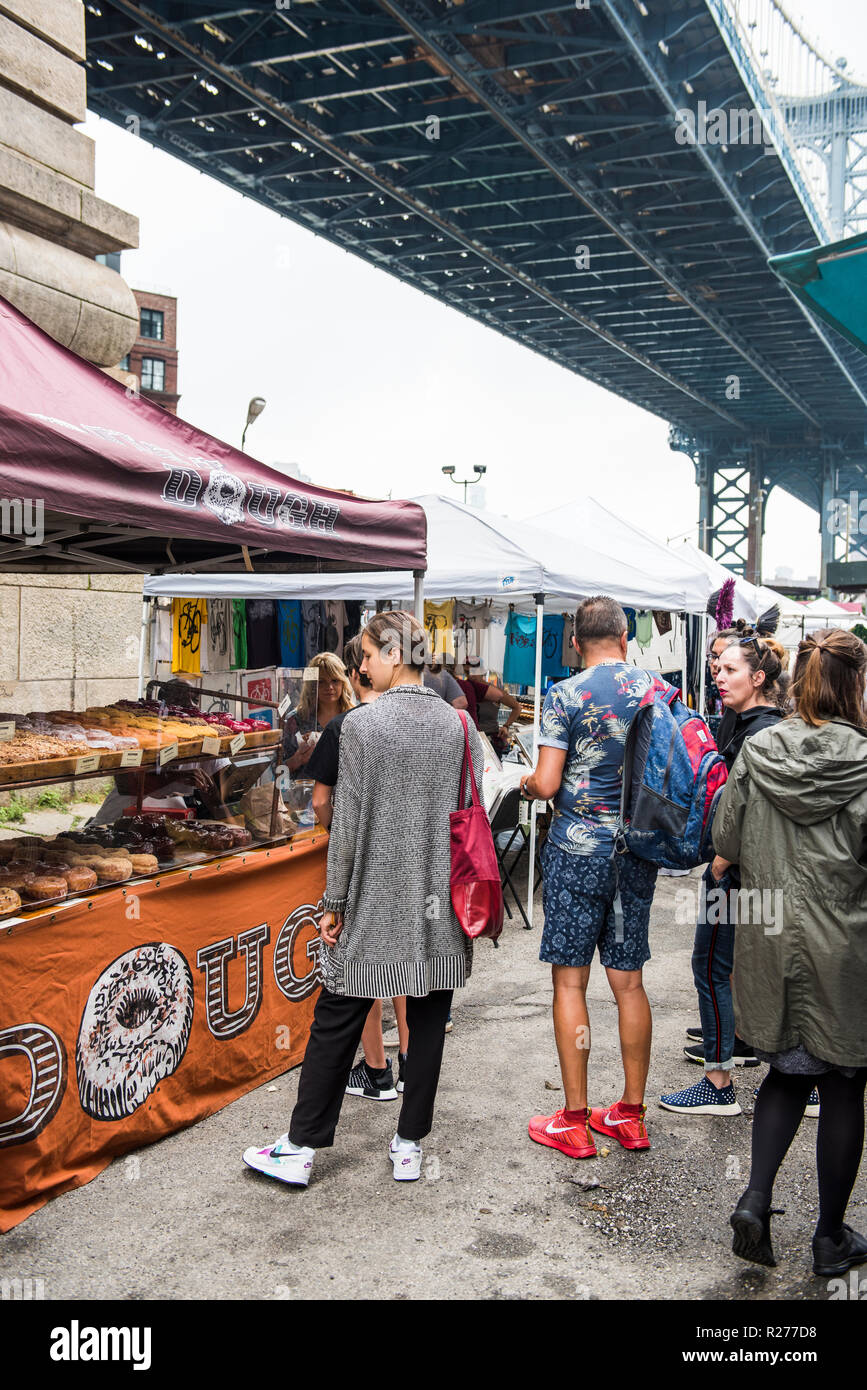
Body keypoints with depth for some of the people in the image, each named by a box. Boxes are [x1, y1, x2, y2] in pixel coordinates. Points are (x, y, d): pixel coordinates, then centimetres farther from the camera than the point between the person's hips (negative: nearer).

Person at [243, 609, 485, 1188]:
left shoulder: (362, 725, -10)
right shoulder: (461, 725, 1)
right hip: (442, 904, 4)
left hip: (375, 901, -3)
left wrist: (335, 902, -2)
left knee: (337, 1020, 7)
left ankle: (301, 1149, 17)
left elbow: (348, 824, -10)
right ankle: (410, 1146, 21)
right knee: (429, 1023, 12)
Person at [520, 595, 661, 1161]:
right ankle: (631, 1115, 21)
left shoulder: (566, 695, -9)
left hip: (579, 849, -5)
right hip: (640, 849, 5)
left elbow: (547, 784, -12)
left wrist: (526, 783, 10)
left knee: (570, 981, 3)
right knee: (629, 981, 12)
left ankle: (574, 1122, 9)